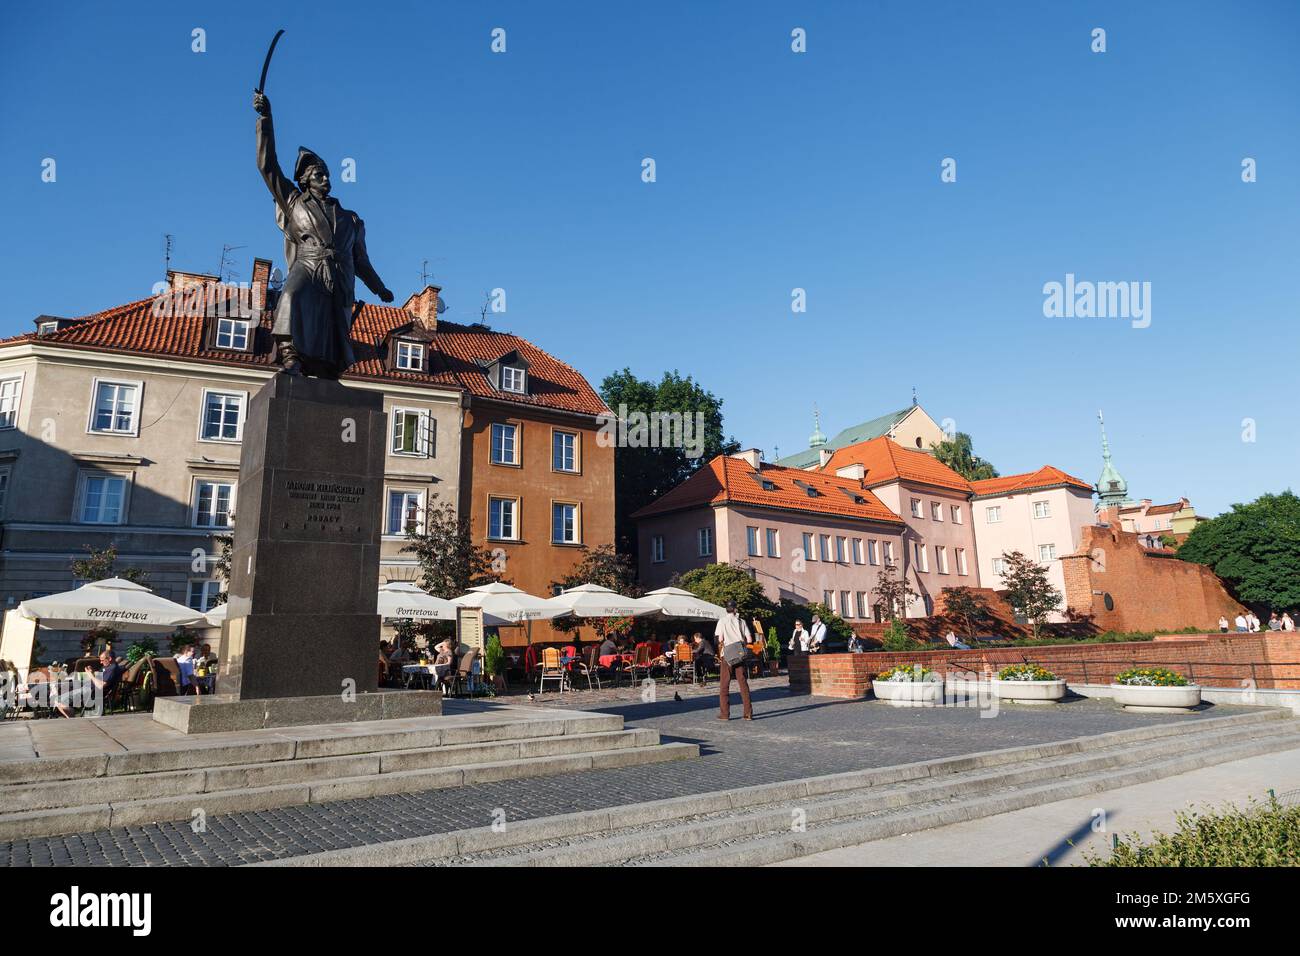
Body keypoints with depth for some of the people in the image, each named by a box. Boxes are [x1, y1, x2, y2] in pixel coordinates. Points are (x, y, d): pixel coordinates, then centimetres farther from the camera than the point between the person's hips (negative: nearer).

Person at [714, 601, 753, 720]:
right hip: (740, 655, 2)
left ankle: (724, 713, 3)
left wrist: (720, 655, 7)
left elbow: (720, 640, -7)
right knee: (743, 683, 6)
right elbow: (749, 640, 1)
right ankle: (748, 713, 5)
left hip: (727, 655, -2)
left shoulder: (722, 621, -2)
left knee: (724, 685, 4)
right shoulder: (741, 621, 4)